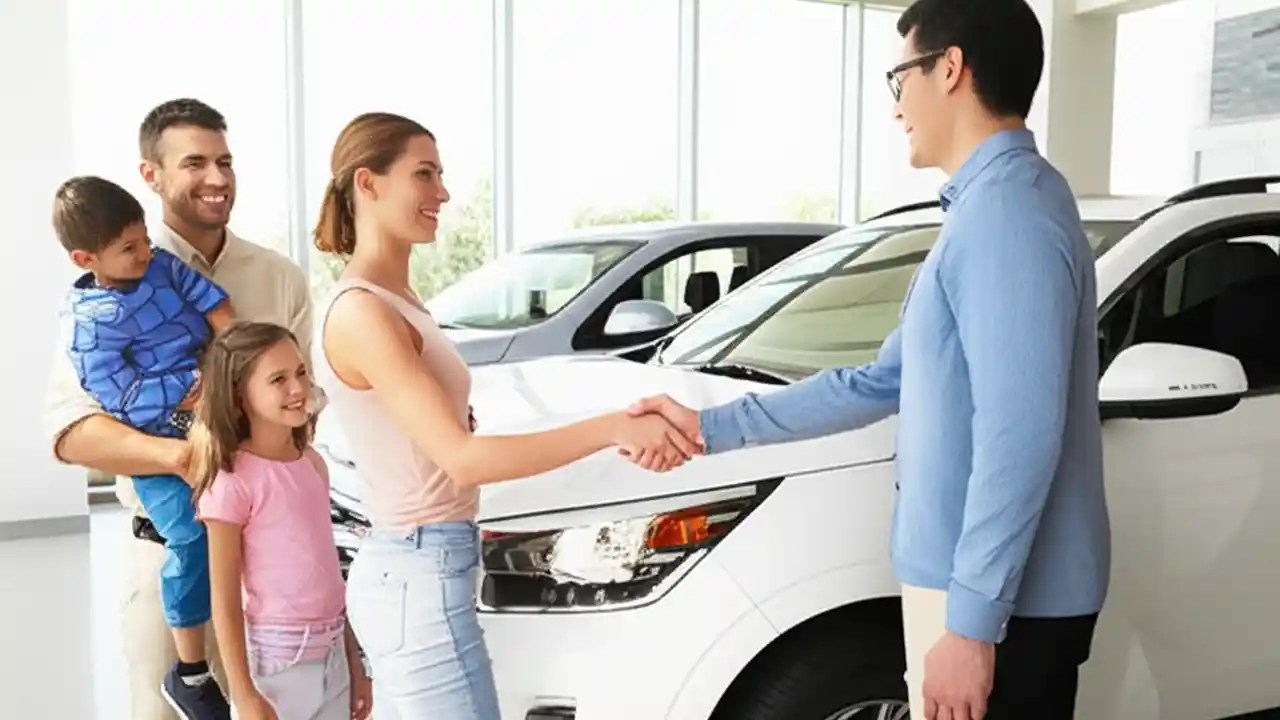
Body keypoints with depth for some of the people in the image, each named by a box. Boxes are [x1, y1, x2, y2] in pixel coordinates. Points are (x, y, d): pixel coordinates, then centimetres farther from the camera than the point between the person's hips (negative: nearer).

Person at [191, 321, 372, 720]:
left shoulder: (313, 464, 5)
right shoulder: (233, 481, -15)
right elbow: (224, 603, -12)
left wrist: (354, 662, 14)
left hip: (330, 654, 6)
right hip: (276, 660, -6)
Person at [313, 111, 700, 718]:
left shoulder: (392, 300, 11)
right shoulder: (361, 312, -19)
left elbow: (441, 447, 6)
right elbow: (464, 459, -25)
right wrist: (615, 428, -26)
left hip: (398, 571, 9)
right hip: (422, 581, -9)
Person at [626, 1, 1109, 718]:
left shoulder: (1008, 211, -19)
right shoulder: (985, 209, 14)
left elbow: (1020, 439, -26)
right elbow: (878, 385, 16)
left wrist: (970, 622, -23)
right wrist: (713, 427, 13)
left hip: (1001, 598, -10)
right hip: (975, 581, 10)